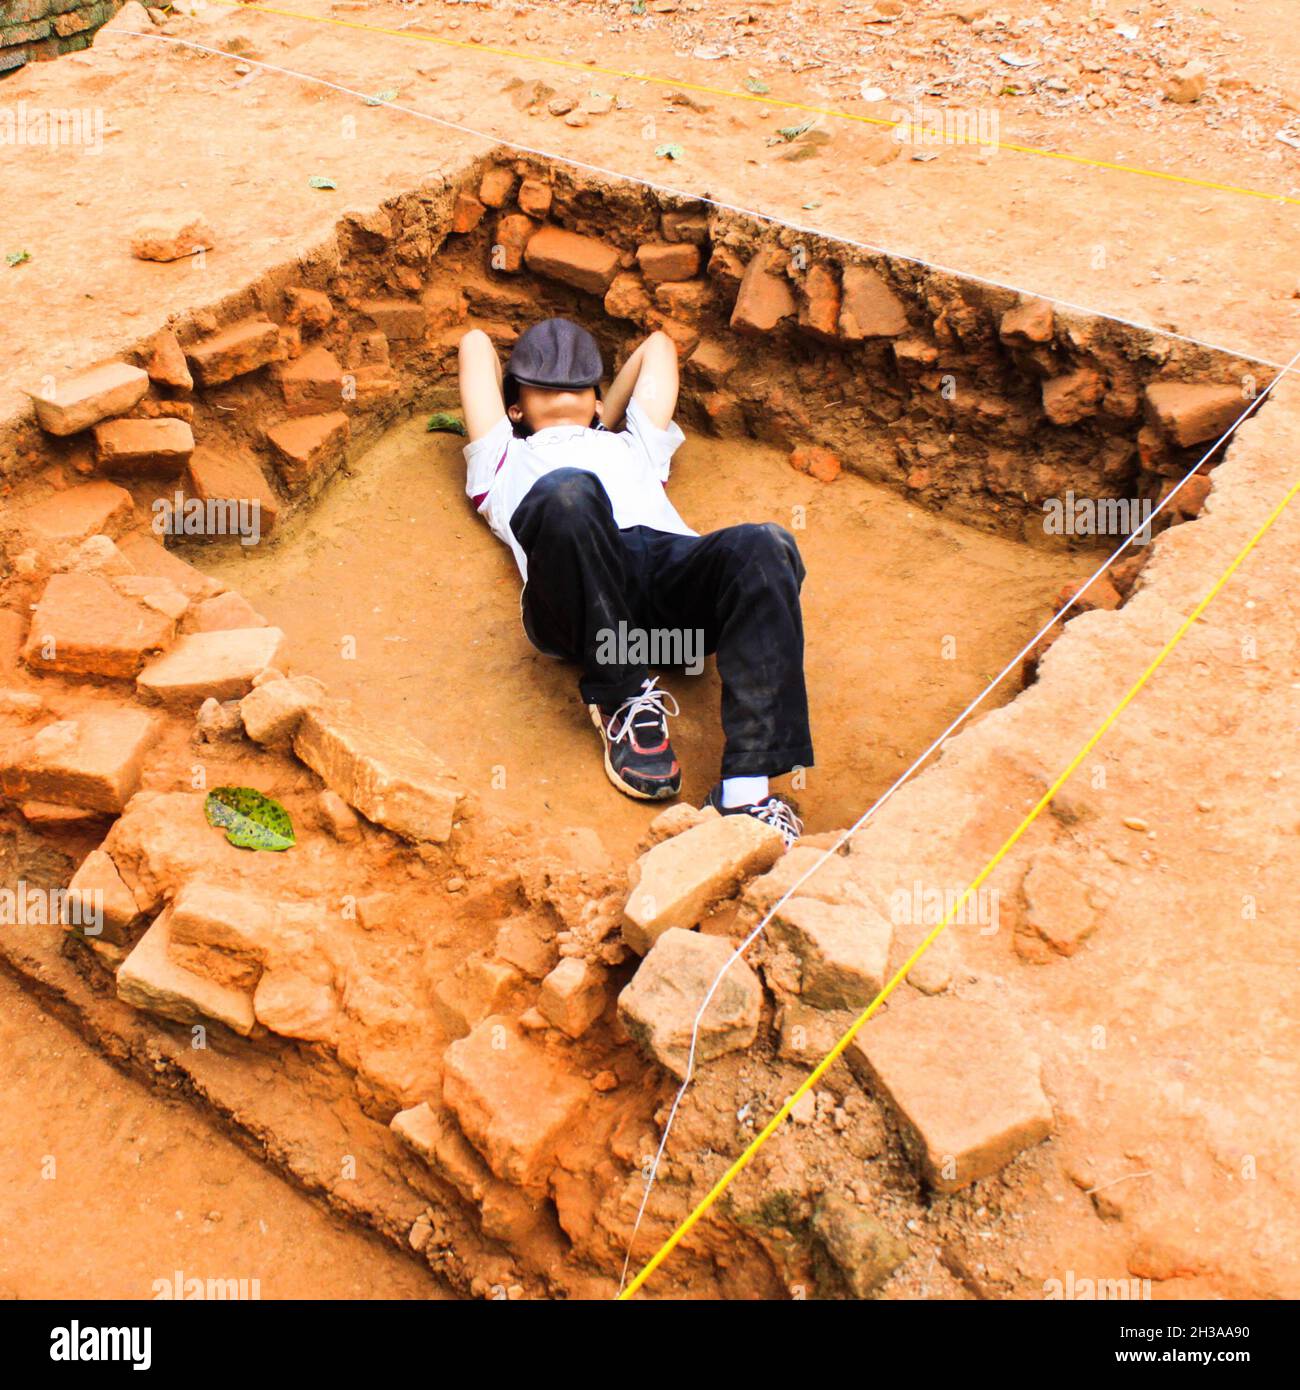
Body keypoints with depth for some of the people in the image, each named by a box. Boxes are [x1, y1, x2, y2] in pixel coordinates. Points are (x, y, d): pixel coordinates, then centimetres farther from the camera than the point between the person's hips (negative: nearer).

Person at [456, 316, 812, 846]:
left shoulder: (632, 446, 47)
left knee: (765, 547, -32)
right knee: (567, 493, -37)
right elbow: (476, 343, 50)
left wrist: (602, 424, 61)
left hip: (671, 566, 3)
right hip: (575, 600, -2)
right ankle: (623, 699, -22)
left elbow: (658, 345, 58)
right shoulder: (506, 459, 41)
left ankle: (745, 789, -39)